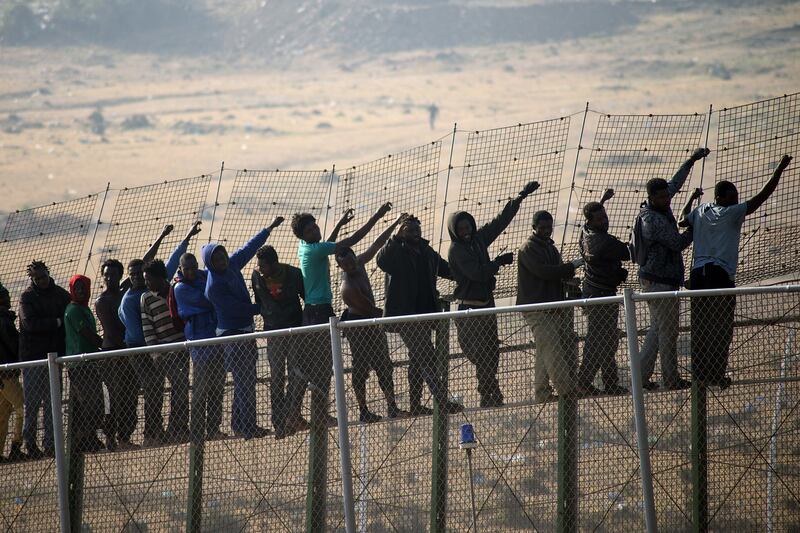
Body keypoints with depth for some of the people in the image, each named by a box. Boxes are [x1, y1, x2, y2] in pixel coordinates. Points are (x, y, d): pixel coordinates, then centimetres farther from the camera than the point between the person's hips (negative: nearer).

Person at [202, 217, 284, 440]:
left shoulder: (232, 264, 3)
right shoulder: (213, 287, -20)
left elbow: (250, 247, 16)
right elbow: (237, 307, -19)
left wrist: (270, 228, 21)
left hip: (246, 330, 9)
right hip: (232, 334, -9)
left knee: (246, 380, 13)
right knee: (244, 382, -9)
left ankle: (239, 424, 20)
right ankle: (248, 427, -8)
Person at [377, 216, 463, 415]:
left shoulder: (427, 252, 14)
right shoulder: (397, 252, -7)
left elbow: (445, 269, 27)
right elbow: (381, 260, -28)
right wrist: (397, 238, -32)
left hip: (426, 313, 8)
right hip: (406, 315, -8)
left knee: (418, 359, 14)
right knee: (426, 357, -14)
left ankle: (415, 405, 22)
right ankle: (443, 402, -19)